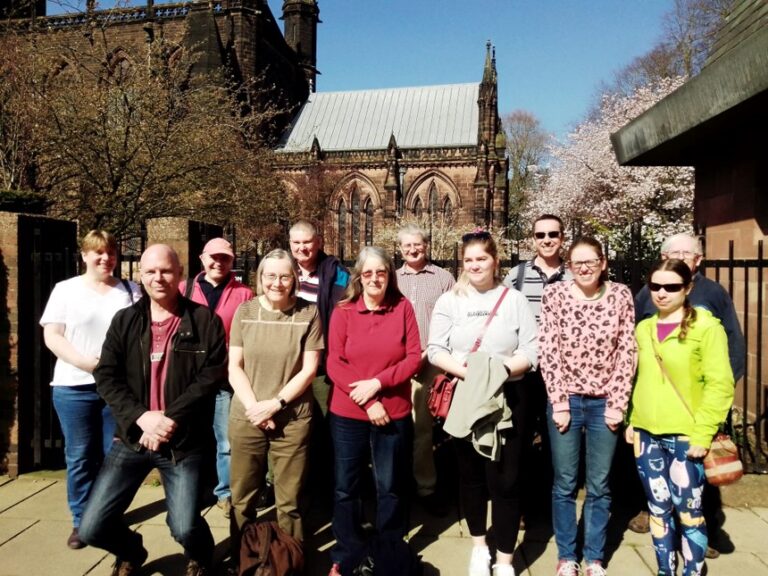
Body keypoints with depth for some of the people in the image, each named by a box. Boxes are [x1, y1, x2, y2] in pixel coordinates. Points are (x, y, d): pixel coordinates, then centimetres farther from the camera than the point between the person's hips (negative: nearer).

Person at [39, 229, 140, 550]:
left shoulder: (130, 291, 6)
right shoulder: (65, 290, 4)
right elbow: (52, 336, -2)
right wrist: (86, 362, -15)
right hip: (74, 387, 0)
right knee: (79, 457, 7)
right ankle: (81, 521, 21)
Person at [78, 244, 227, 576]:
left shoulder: (205, 321, -4)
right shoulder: (124, 320, 5)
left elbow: (211, 376, -9)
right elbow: (106, 377, 0)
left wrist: (170, 418, -18)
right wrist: (141, 417, -15)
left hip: (184, 440, -3)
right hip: (132, 436, 3)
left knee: (185, 529, -9)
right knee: (92, 529, 1)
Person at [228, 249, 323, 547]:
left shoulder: (308, 314, -4)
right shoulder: (244, 312, 2)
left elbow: (309, 369, -5)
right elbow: (234, 367, 1)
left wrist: (275, 404, -12)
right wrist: (253, 406, -10)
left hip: (292, 419, -2)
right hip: (246, 418, 2)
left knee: (290, 500, 8)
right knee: (242, 497, 13)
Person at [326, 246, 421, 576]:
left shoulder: (403, 307, -2)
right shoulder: (343, 311, -3)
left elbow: (414, 358, -6)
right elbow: (334, 363, -7)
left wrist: (377, 382, -17)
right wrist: (367, 402, -15)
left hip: (395, 413, 0)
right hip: (347, 413, 0)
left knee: (390, 488, 13)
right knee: (346, 488, 11)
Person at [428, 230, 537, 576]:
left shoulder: (514, 299, 1)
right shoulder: (449, 301, 3)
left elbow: (531, 351, -4)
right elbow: (435, 350, -2)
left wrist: (502, 371, -20)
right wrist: (466, 371, -18)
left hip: (508, 398, -1)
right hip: (463, 398, 2)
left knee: (505, 479, 2)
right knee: (470, 474, 14)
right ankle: (479, 545, 36)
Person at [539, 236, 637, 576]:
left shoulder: (621, 296, -2)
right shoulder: (555, 294, -5)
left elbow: (627, 351, -1)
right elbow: (548, 350, -7)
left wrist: (617, 403, -5)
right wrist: (559, 401, -9)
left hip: (605, 403, 1)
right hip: (566, 401, -1)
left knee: (600, 486, 12)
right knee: (564, 484, 9)